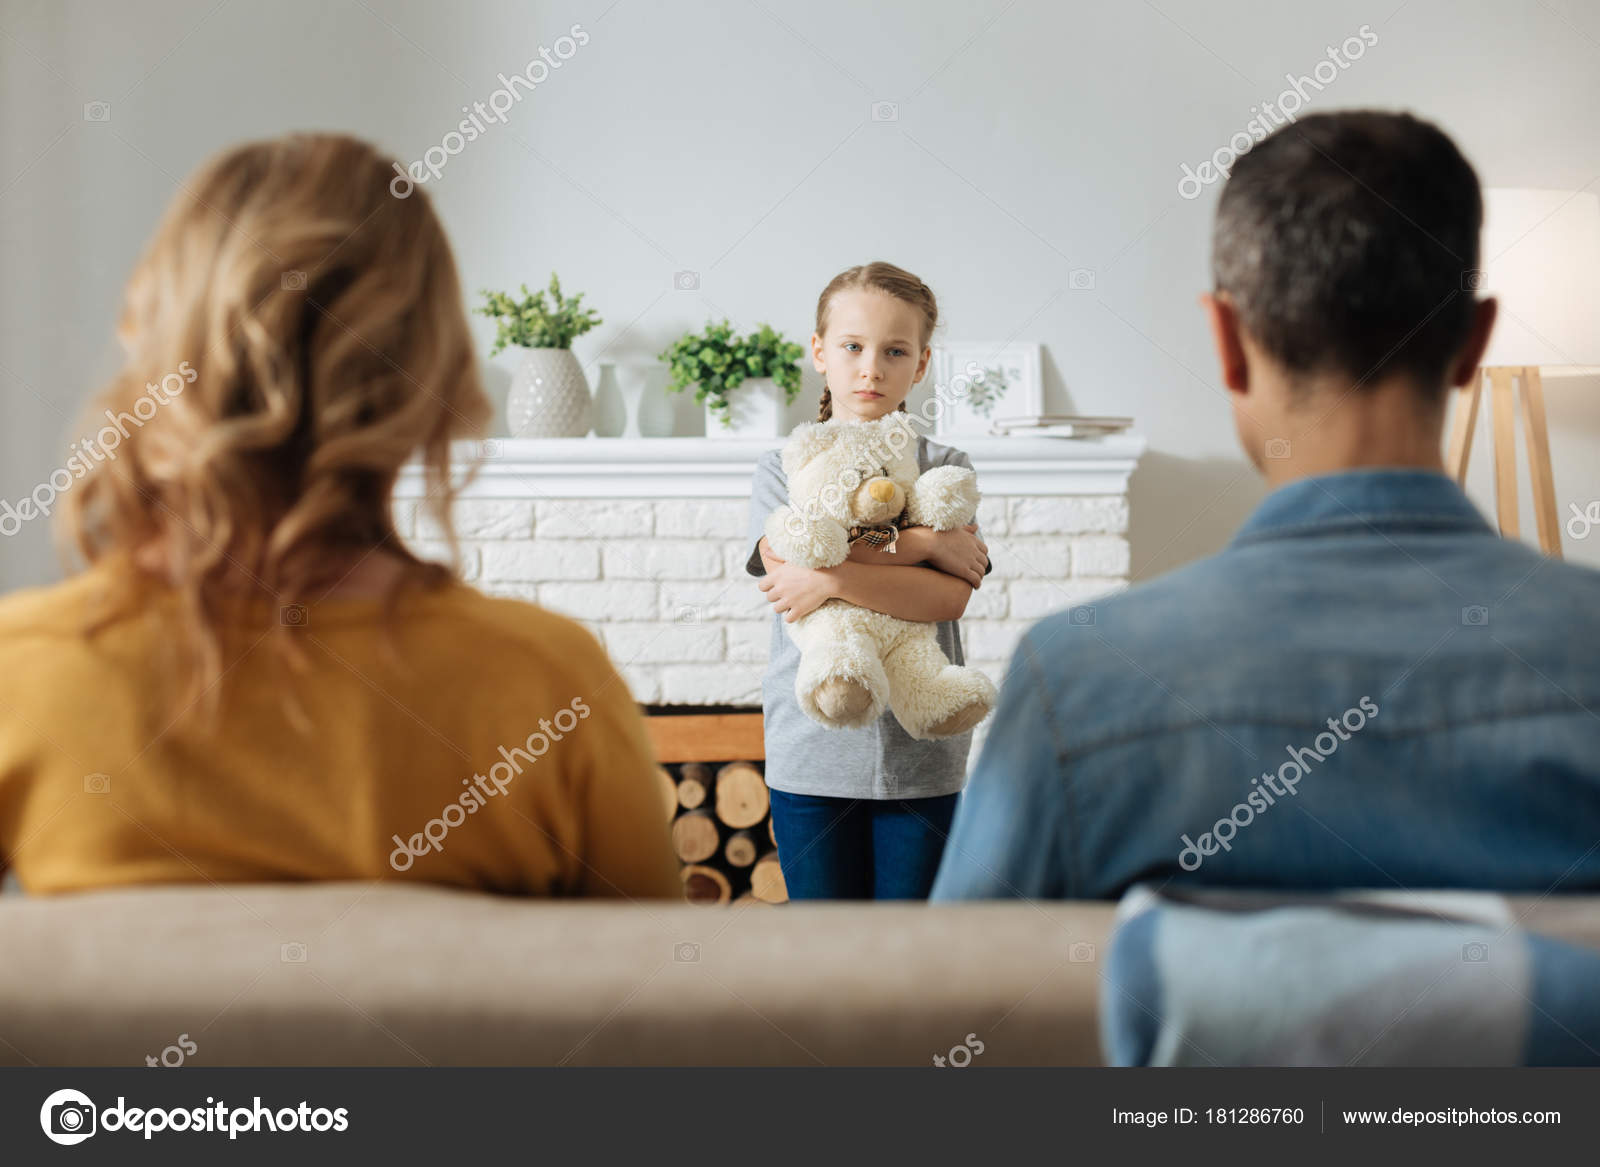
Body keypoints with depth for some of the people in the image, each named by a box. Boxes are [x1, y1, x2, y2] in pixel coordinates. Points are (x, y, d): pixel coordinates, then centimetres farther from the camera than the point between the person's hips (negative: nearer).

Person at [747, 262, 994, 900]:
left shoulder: (944, 465, 3)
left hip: (919, 754, 0)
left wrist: (831, 577, -22)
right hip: (811, 751, 0)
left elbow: (951, 596, -12)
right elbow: (784, 565, -15)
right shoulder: (780, 467, 5)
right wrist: (920, 543, -16)